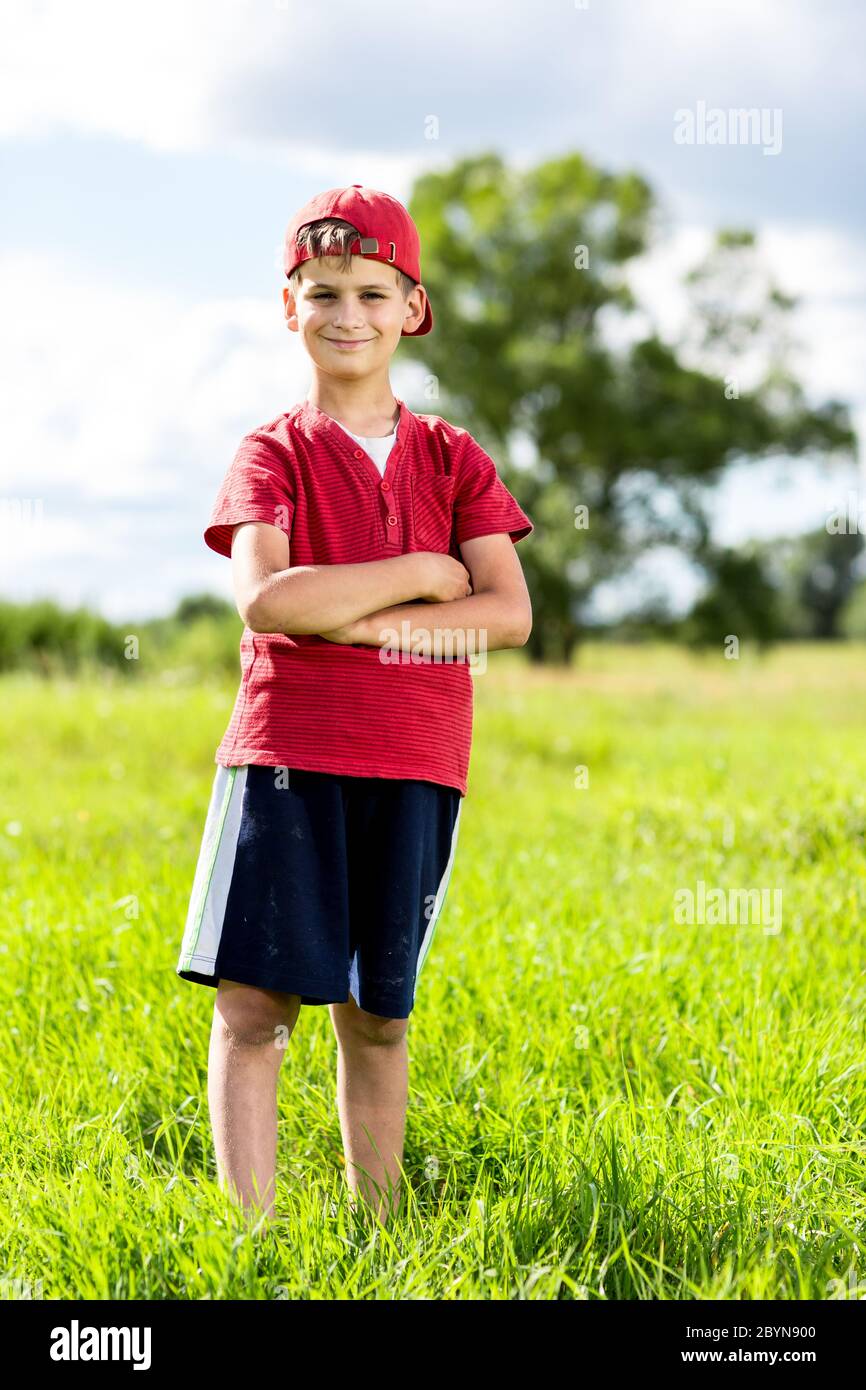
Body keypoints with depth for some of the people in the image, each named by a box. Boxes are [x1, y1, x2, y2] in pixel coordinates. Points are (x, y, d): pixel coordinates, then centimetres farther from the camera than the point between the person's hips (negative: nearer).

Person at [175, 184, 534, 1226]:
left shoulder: (453, 460, 11)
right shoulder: (273, 453, 4)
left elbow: (510, 614, -2)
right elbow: (265, 601, -14)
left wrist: (358, 620, -12)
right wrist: (422, 572, -9)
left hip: (415, 763, 2)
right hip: (284, 755, -2)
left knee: (377, 1014, 9)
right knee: (253, 1003, -8)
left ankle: (377, 1231, 20)